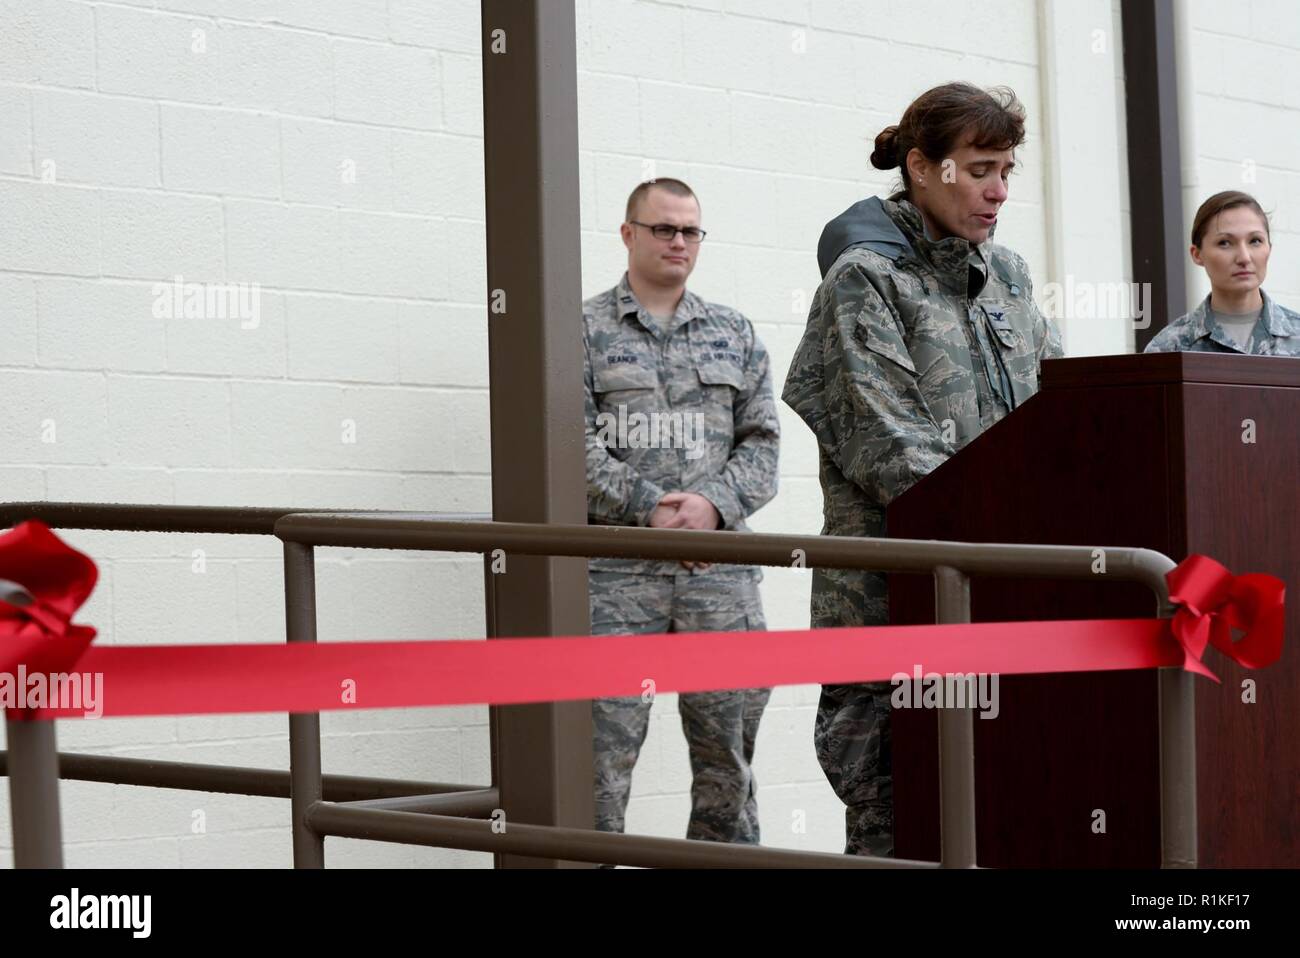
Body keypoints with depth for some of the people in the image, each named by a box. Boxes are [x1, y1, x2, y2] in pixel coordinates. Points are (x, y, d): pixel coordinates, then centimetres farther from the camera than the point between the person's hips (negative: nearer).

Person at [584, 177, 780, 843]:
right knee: (603, 752, -6)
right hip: (615, 571, -3)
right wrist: (649, 507, -14)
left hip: (719, 562, 3)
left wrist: (715, 503, -8)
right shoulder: (584, 331, 5)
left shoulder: (734, 334, 17)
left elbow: (760, 440, 10)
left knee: (729, 750, 6)